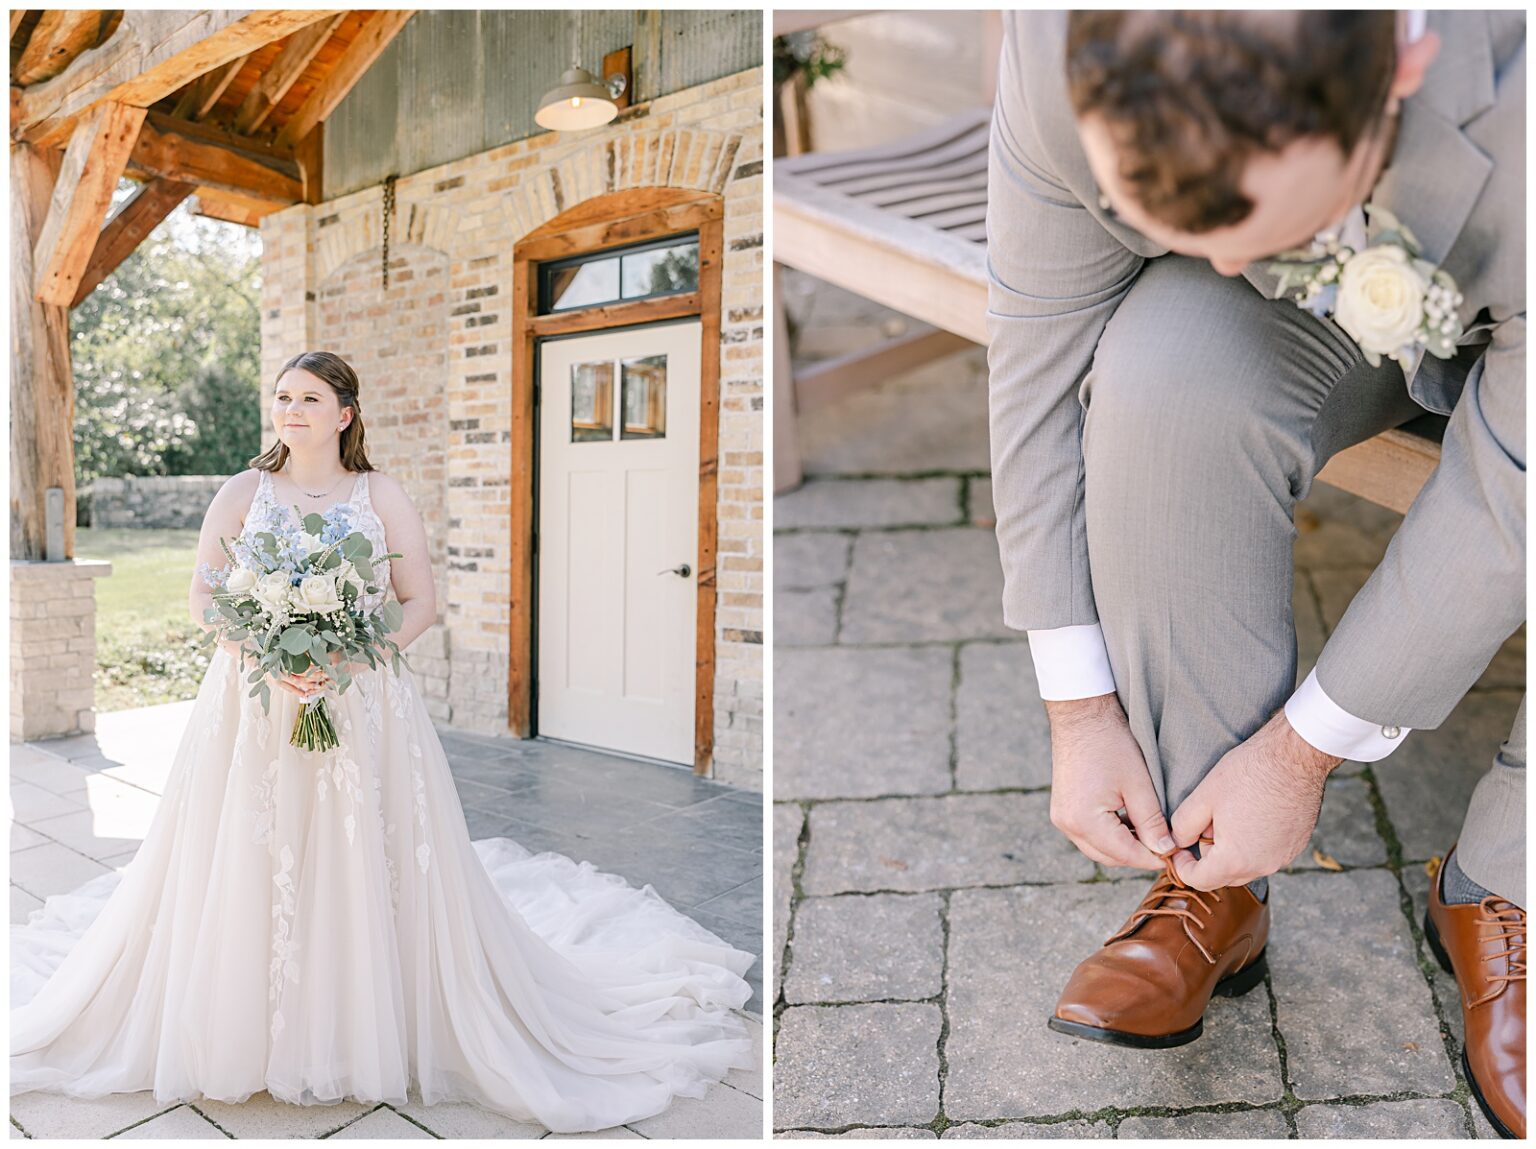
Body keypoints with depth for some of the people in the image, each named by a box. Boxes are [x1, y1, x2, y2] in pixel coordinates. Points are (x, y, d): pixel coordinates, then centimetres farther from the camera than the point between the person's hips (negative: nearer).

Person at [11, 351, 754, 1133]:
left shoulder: (382, 497, 2)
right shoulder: (243, 493, 6)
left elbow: (420, 605, -1)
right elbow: (203, 597, 3)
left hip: (365, 707, -1)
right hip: (254, 706, 2)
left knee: (366, 862, 2)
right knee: (245, 868, 5)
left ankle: (368, 1034, 20)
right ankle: (242, 1027, 26)